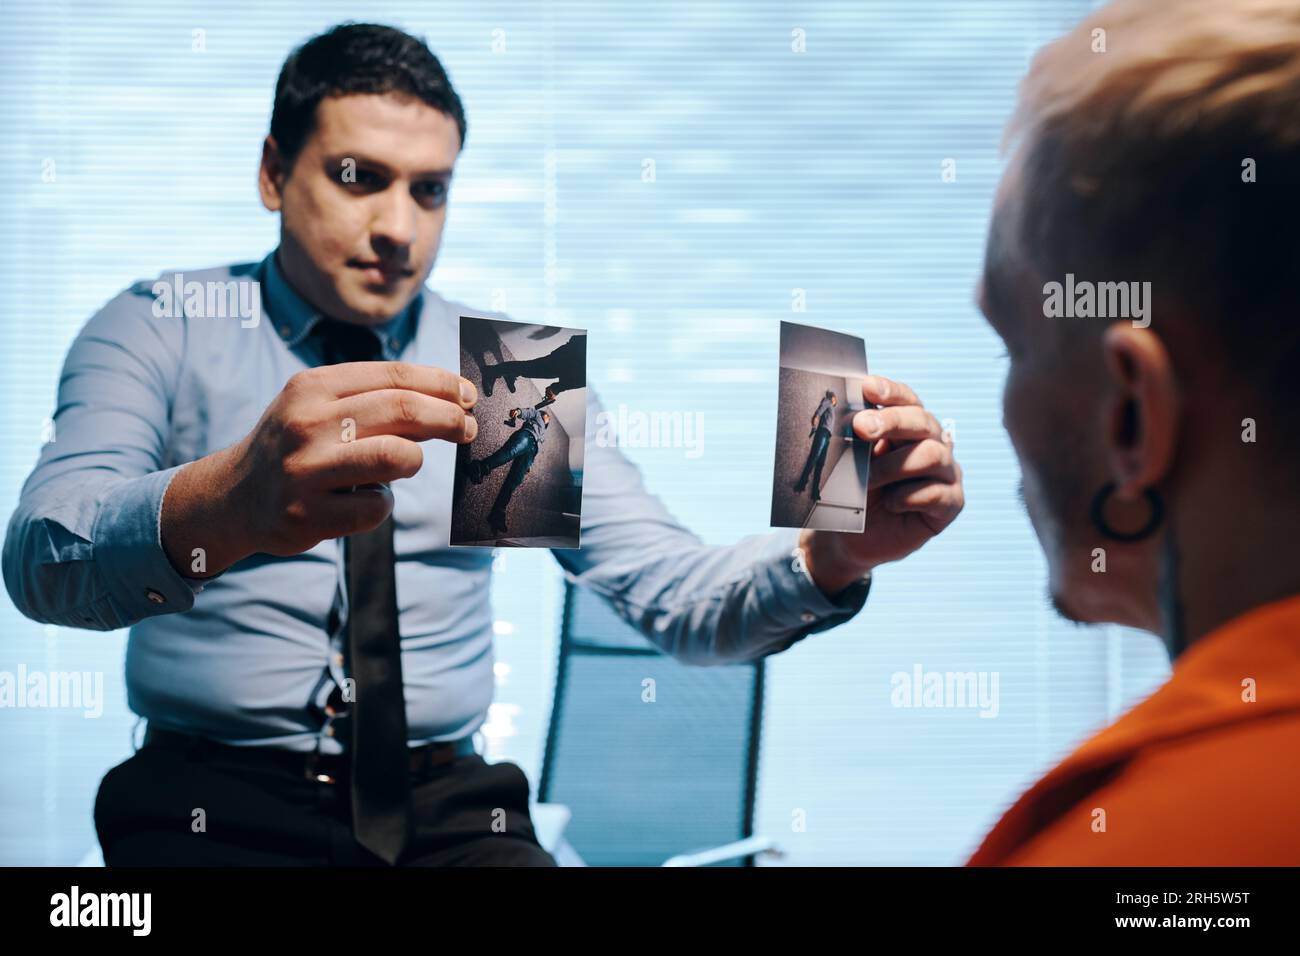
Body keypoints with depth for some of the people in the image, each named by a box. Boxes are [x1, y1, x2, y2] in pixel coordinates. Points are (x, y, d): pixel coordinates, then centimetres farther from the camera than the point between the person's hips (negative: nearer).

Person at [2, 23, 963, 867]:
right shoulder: (156, 331, 2)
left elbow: (672, 596, 1)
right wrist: (226, 507, -41)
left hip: (448, 807, 3)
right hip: (218, 801, -3)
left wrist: (830, 556, -22)